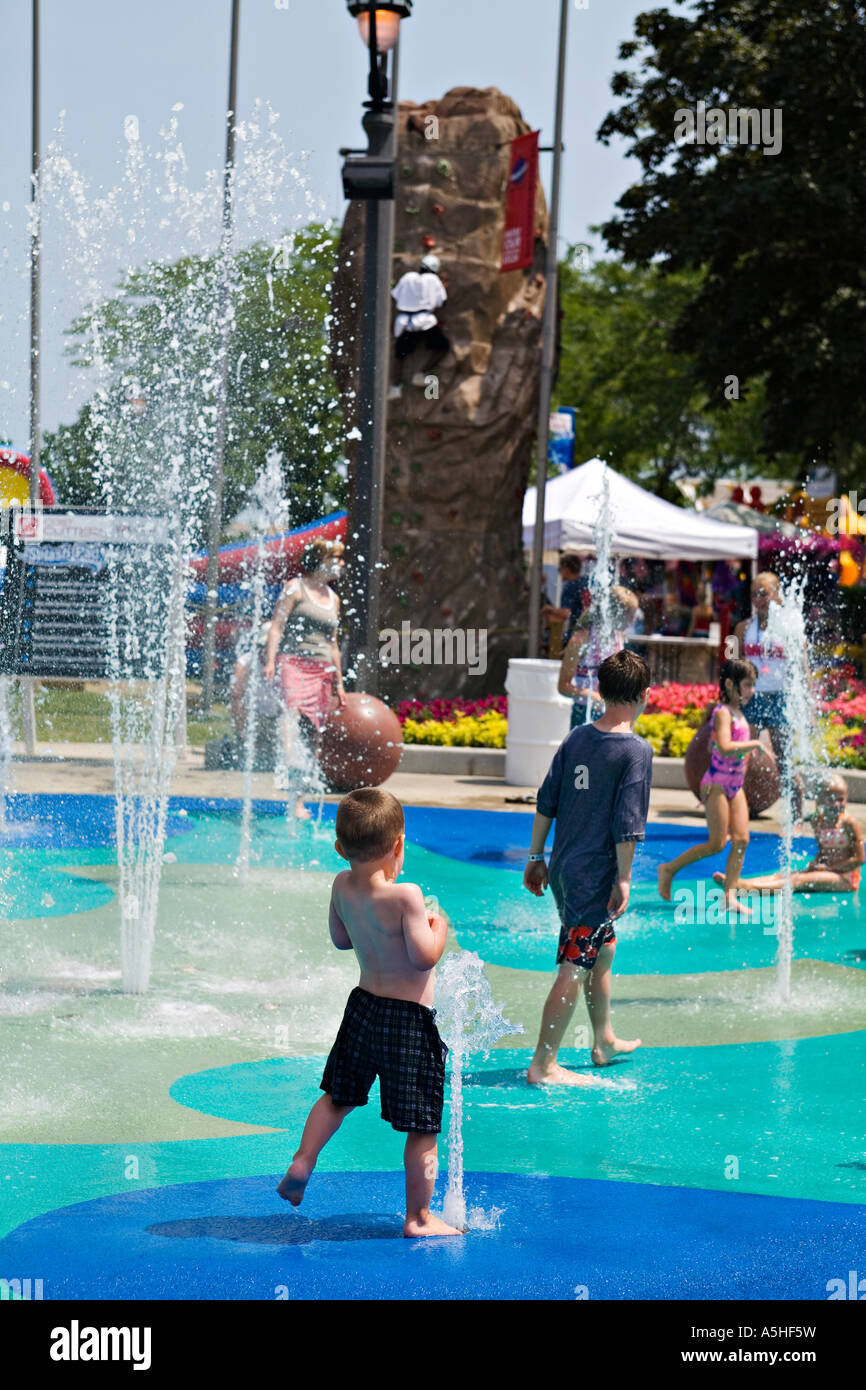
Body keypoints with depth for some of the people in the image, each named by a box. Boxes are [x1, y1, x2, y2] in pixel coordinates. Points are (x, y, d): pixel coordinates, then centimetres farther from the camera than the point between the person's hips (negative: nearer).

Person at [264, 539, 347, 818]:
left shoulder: (333, 598, 22)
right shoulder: (295, 587, 3)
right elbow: (277, 625, -4)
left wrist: (338, 683, 23)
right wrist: (270, 660, -17)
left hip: (322, 671, 6)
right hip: (293, 662, -6)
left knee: (314, 735, 1)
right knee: (291, 715, -25)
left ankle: (300, 800, 4)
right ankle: (290, 777, -37)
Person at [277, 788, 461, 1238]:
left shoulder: (342, 886, -3)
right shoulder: (405, 896, -24)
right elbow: (424, 957, -23)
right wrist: (437, 927, -6)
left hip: (364, 1007, 6)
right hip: (409, 1018, -6)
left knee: (338, 1095, 29)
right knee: (422, 1126, 4)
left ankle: (302, 1162, 26)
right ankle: (418, 1217, 8)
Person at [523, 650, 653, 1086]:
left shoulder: (576, 738, 6)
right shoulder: (636, 751, -14)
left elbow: (546, 802, 9)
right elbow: (627, 824, -17)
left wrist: (536, 857, 16)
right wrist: (623, 879, -11)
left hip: (563, 867, 8)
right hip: (596, 874, -8)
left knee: (603, 951, 25)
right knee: (574, 969, -4)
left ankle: (605, 1042, 39)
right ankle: (543, 1066, -3)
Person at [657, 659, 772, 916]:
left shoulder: (738, 713, 13)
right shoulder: (723, 712, -15)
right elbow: (724, 748, -29)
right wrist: (755, 744, -23)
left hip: (735, 785, 9)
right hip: (717, 783, -9)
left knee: (742, 839, 0)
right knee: (717, 844, -6)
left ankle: (730, 896, 2)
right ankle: (668, 870, 10)